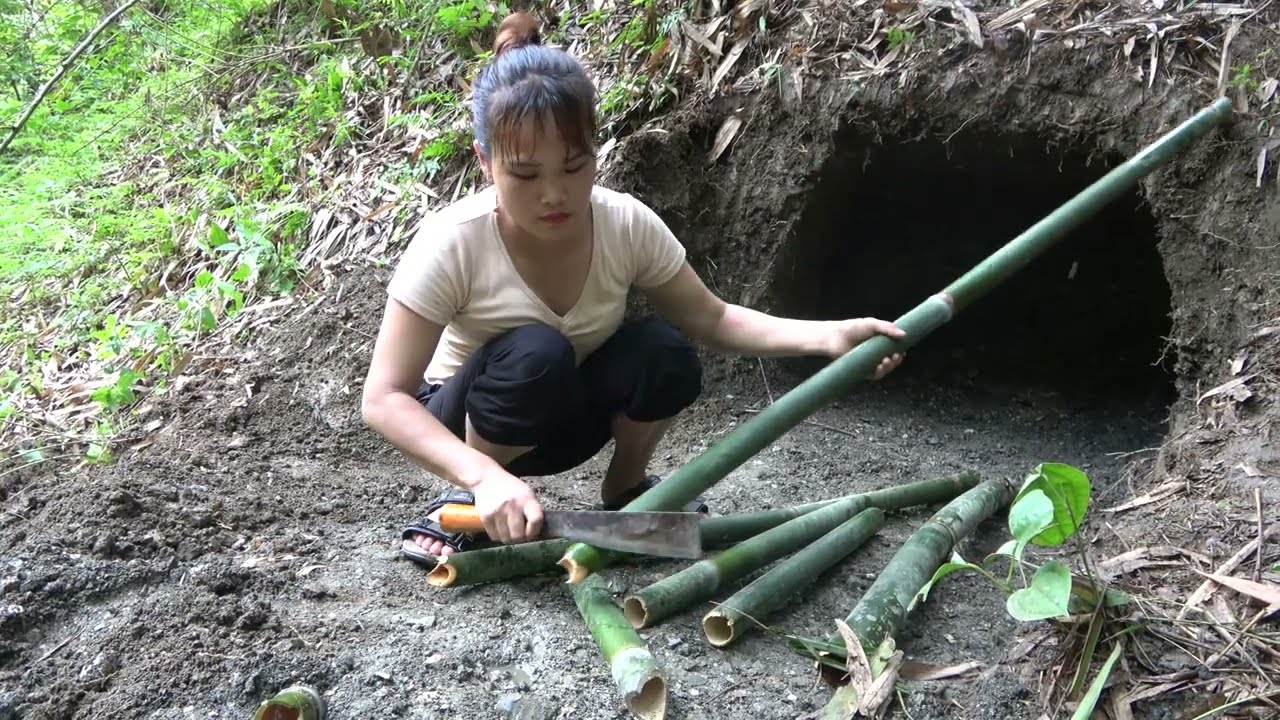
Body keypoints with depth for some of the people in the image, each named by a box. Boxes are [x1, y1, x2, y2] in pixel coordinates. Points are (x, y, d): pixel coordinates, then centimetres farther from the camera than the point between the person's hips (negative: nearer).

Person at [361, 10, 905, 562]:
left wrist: (826, 335, -24)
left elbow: (709, 319, -8)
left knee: (664, 351, -25)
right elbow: (384, 398, -28)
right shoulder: (453, 243, -29)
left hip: (564, 418, 4)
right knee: (535, 354, -35)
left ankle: (624, 490, 4)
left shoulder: (627, 224, -19)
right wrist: (484, 477, -44)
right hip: (466, 425, -3)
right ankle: (464, 500, -9)